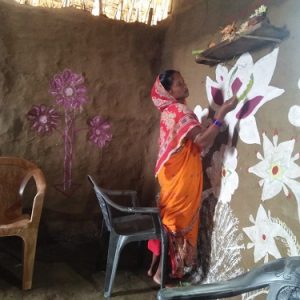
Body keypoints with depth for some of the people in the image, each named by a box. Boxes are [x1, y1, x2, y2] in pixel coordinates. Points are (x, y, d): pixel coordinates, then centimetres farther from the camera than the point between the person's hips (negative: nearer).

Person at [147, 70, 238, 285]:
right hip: (181, 178, -9)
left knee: (168, 218, 17)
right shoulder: (180, 111, -19)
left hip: (173, 175, 9)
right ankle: (161, 273, 15)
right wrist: (223, 111, -27)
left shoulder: (169, 111, 12)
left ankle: (154, 266, 29)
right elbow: (202, 140, -29)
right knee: (177, 222, 2)